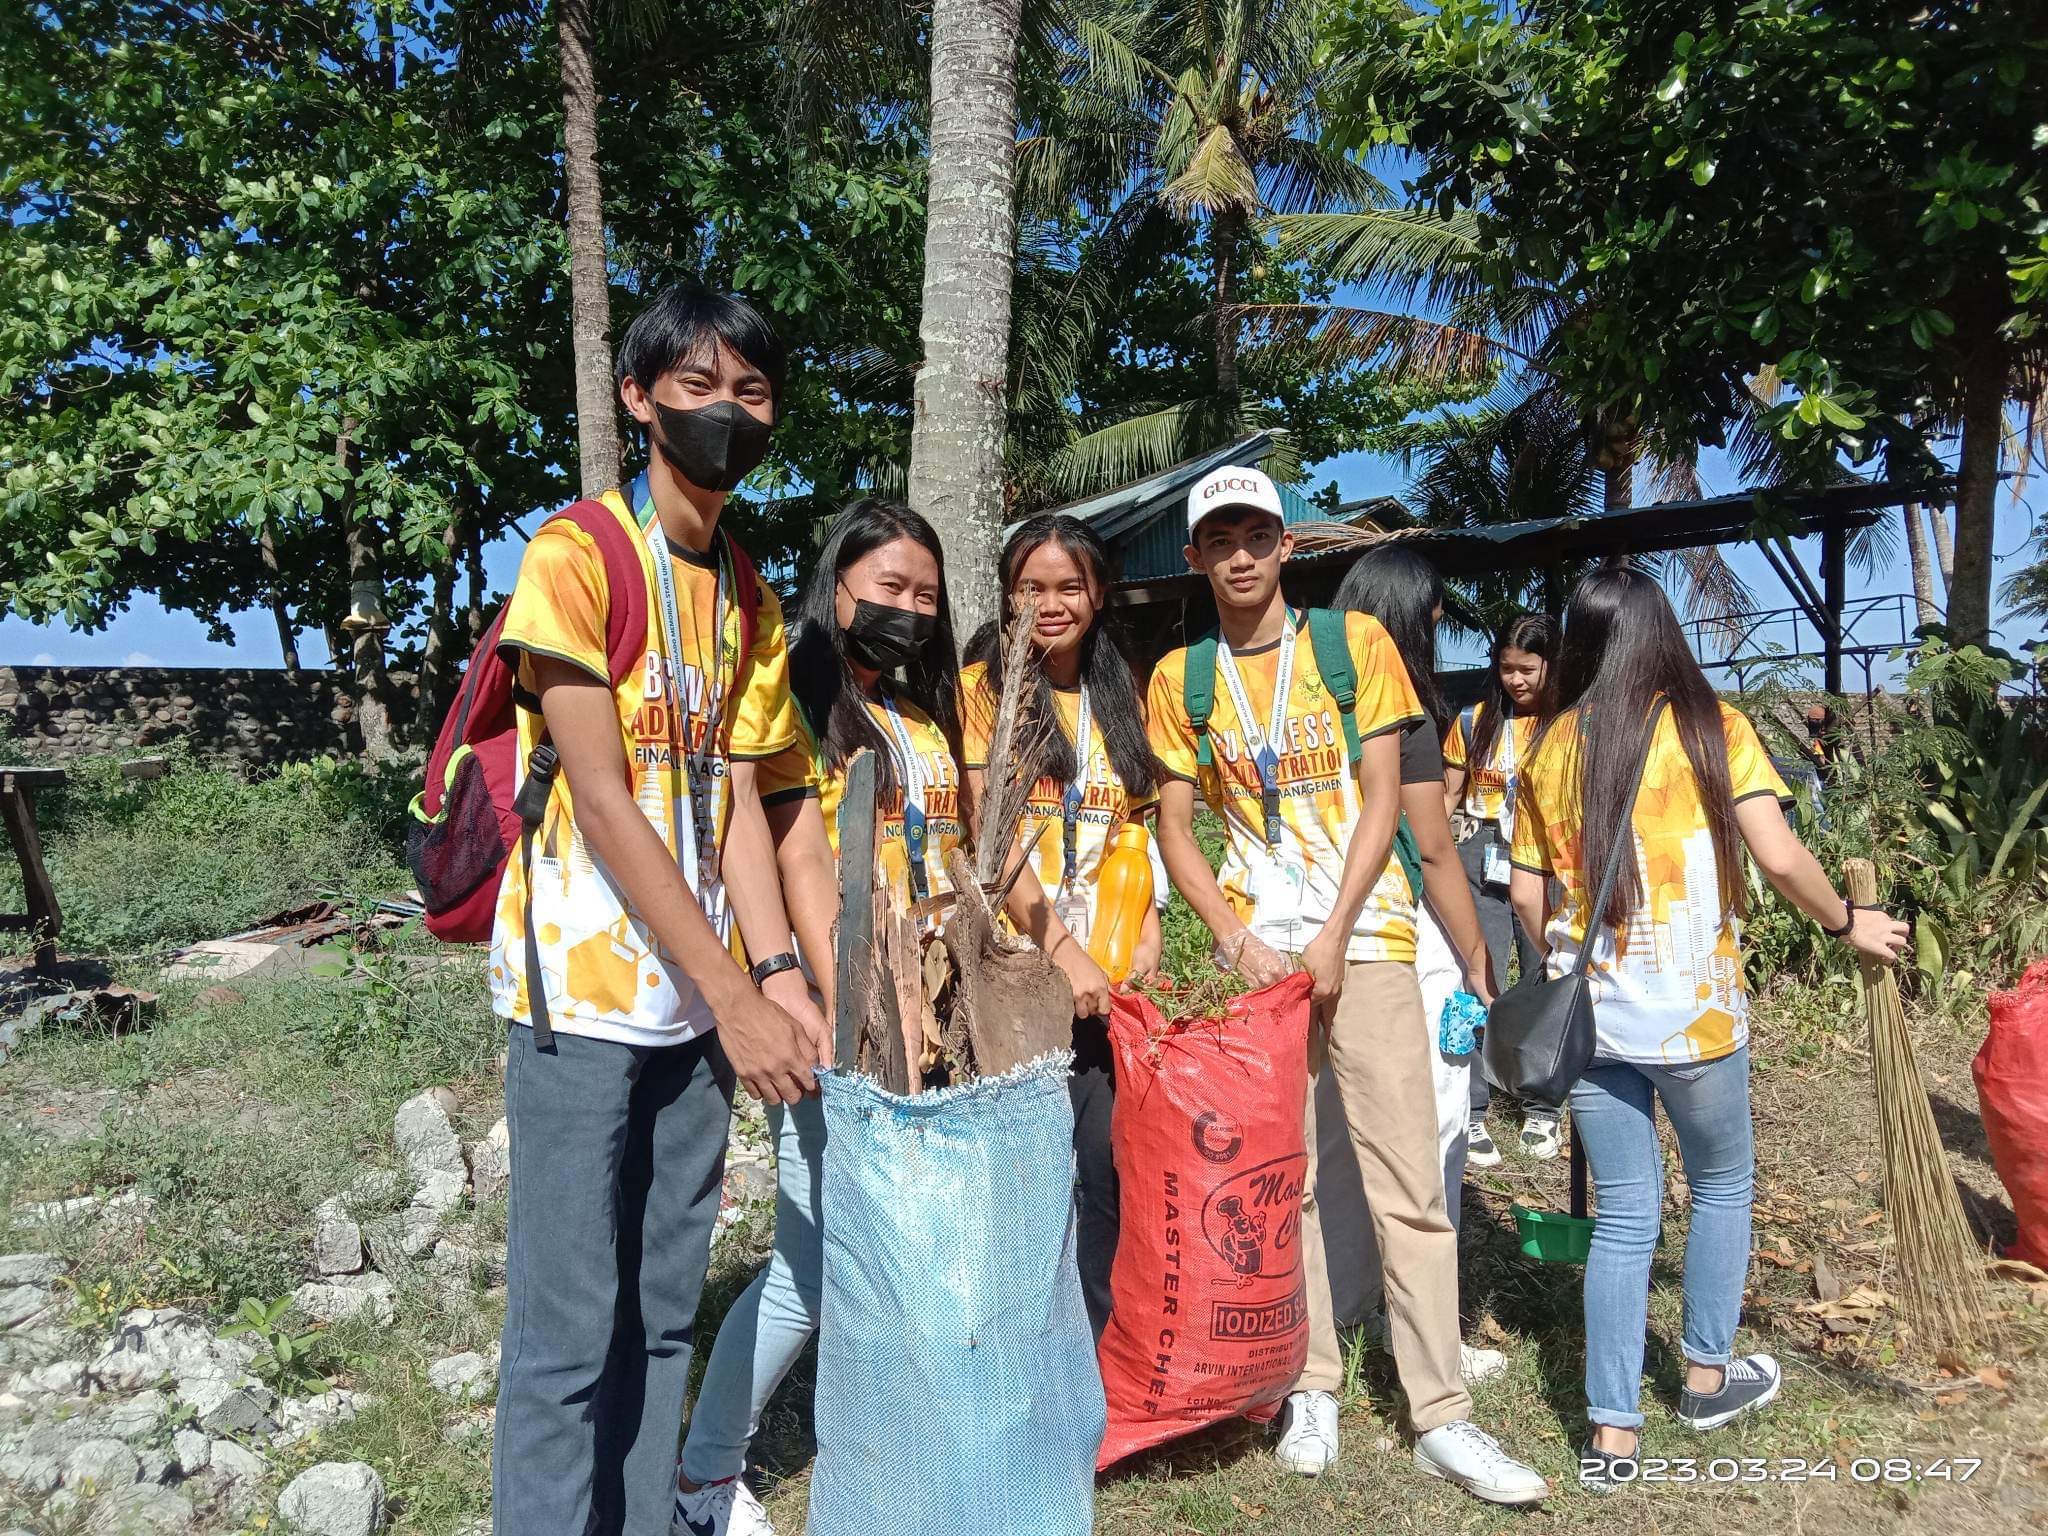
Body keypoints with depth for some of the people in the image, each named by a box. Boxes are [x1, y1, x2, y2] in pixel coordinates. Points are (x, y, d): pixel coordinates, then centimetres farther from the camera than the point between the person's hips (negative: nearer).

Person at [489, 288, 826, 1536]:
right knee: (570, 1327, 1)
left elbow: (735, 799, 7)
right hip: (584, 992, -6)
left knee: (664, 1313, 15)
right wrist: (735, 994, -18)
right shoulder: (574, 557, -9)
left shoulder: (751, 601, 12)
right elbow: (601, 802, -16)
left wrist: (777, 973, -7)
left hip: (696, 1000, 6)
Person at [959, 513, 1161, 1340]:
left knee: (1106, 1168, 7)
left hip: (1111, 982, 4)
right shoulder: (984, 687, -2)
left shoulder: (1120, 697, 14)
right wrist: (1063, 950, -16)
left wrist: (1147, 939, 1)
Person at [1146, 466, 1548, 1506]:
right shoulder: (1179, 678, 6)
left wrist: (1333, 937, -10)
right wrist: (1239, 941, -7)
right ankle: (1312, 1388, 22)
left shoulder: (1354, 642, 2)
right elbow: (1174, 828, 6)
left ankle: (1440, 1417, 9)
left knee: (1408, 1179, -1)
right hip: (1256, 947, 2)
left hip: (1364, 936, -1)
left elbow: (1381, 797, -2)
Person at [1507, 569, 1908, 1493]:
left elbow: (1527, 896, 4)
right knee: (1721, 1185, 23)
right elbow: (1779, 859, -12)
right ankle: (1708, 1376, 37)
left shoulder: (1552, 747, 3)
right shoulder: (1711, 728, -5)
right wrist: (1848, 925, 7)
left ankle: (1611, 1434, 15)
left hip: (1587, 1015, 3)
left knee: (1623, 1215, 12)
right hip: (1694, 1010, -2)